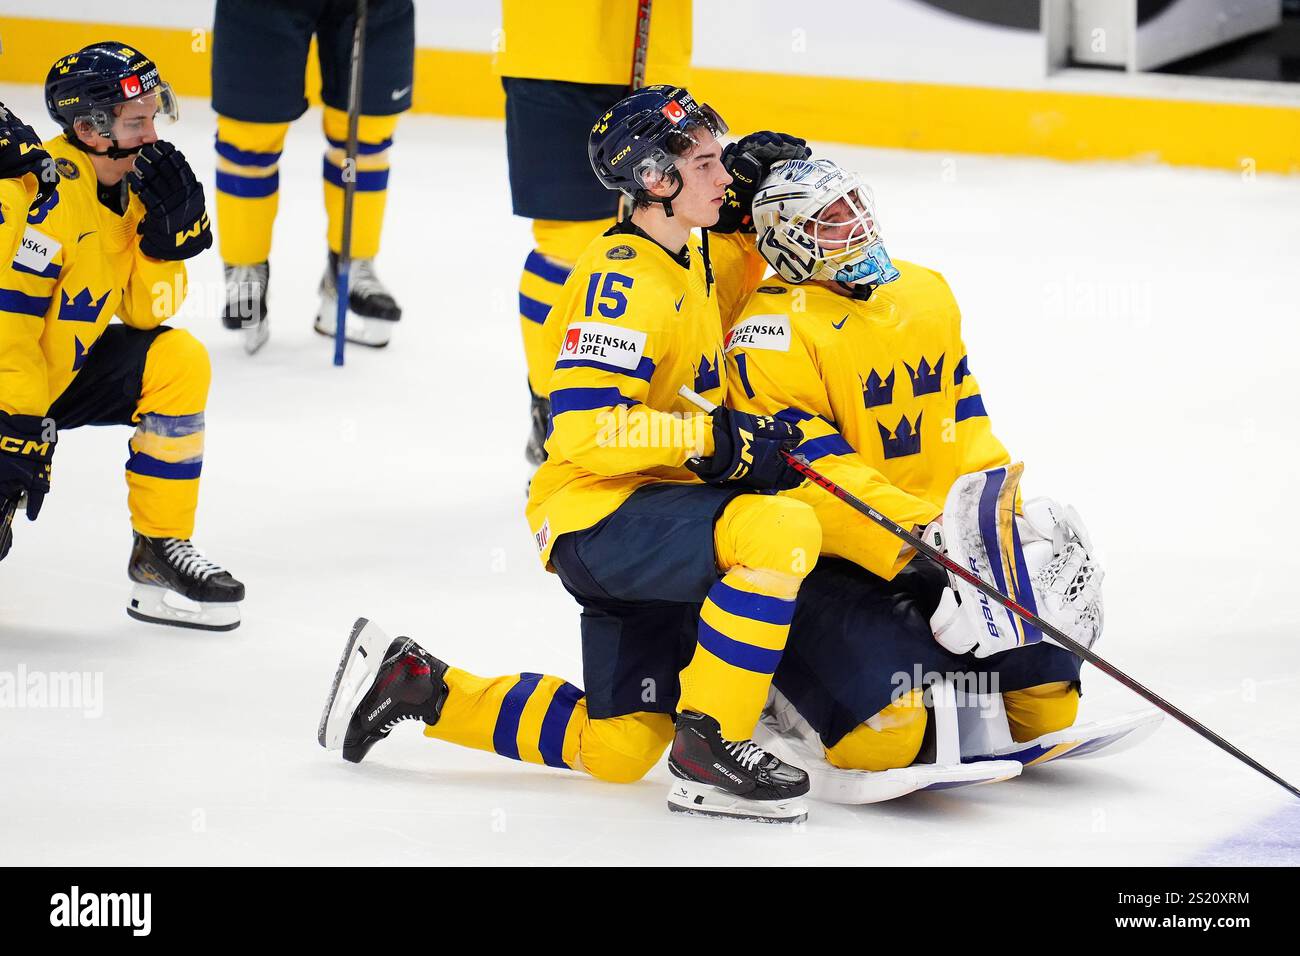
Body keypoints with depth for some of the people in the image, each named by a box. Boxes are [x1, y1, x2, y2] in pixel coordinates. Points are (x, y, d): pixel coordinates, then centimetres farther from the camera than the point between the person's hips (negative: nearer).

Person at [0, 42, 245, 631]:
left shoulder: (133, 183, -1)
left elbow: (144, 314, 0)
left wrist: (169, 231, -15)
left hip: (68, 366, 8)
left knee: (179, 362, -8)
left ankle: (162, 546, 1)